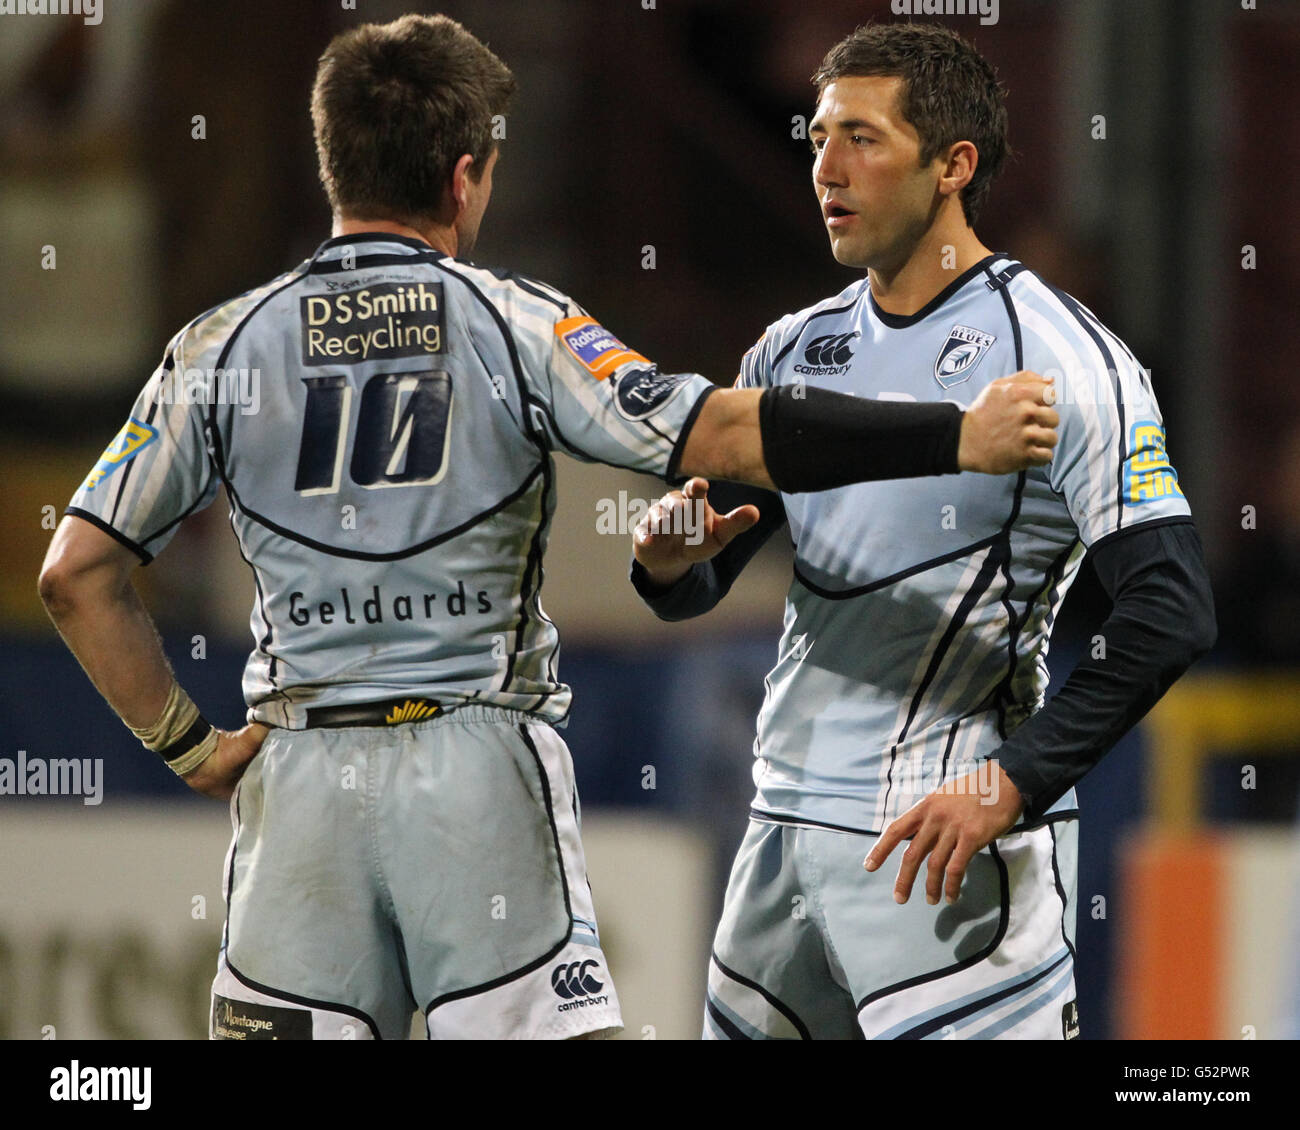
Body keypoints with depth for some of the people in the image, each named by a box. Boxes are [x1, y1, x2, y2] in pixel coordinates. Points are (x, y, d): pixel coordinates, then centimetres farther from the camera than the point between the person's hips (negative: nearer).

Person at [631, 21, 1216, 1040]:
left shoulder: (1060, 356, -8)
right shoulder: (795, 352, 12)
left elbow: (1171, 613, -15)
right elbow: (694, 592, 16)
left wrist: (1011, 785, -19)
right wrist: (672, 559, -9)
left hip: (956, 842, -7)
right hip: (787, 832, 7)